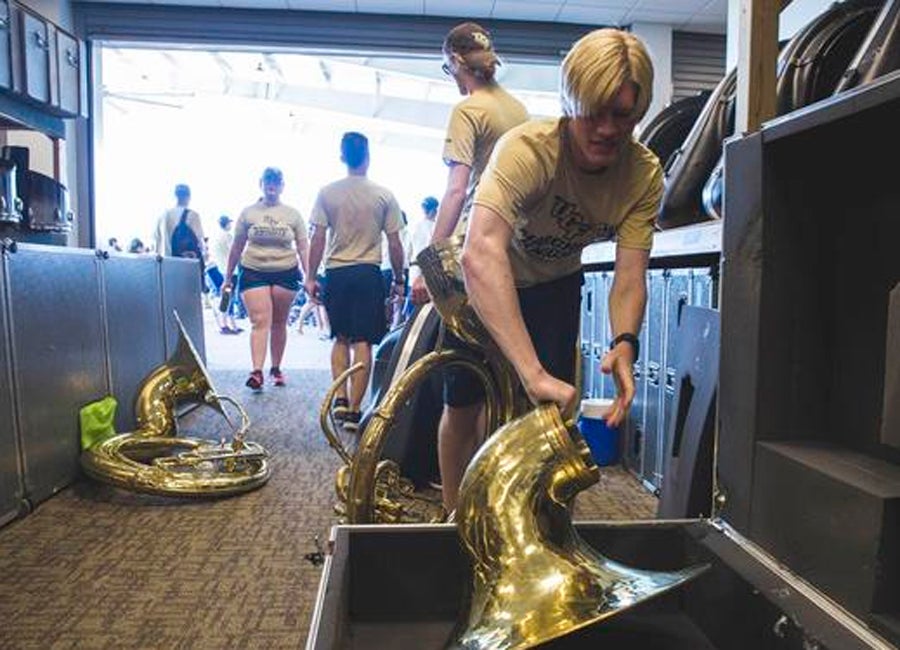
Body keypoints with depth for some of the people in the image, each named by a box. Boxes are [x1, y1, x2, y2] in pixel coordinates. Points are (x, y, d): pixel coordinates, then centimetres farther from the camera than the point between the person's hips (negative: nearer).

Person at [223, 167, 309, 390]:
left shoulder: (293, 215, 5)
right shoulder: (248, 213, 5)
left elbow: (303, 249, 3)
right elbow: (237, 247, 9)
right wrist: (228, 277, 9)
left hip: (286, 273, 1)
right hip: (254, 273, -1)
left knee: (279, 323, 9)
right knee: (260, 321, -12)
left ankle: (276, 368, 22)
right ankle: (257, 371, -18)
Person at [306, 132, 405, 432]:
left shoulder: (327, 193, 2)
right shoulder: (384, 195, 0)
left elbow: (317, 238, 0)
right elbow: (394, 243, 0)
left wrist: (311, 277, 7)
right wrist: (399, 279, 10)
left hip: (336, 272, 2)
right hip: (368, 273, -1)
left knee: (341, 338, 17)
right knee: (362, 343, 1)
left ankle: (340, 398, 7)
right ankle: (354, 410, 2)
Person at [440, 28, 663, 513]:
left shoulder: (645, 173, -22)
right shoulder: (529, 149, -37)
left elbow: (630, 275, -25)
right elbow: (480, 253, -53)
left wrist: (625, 343, -47)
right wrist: (532, 371, -59)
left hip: (556, 283, 4)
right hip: (485, 281, -3)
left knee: (553, 407, 0)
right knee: (467, 400, -4)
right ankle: (454, 516, 20)